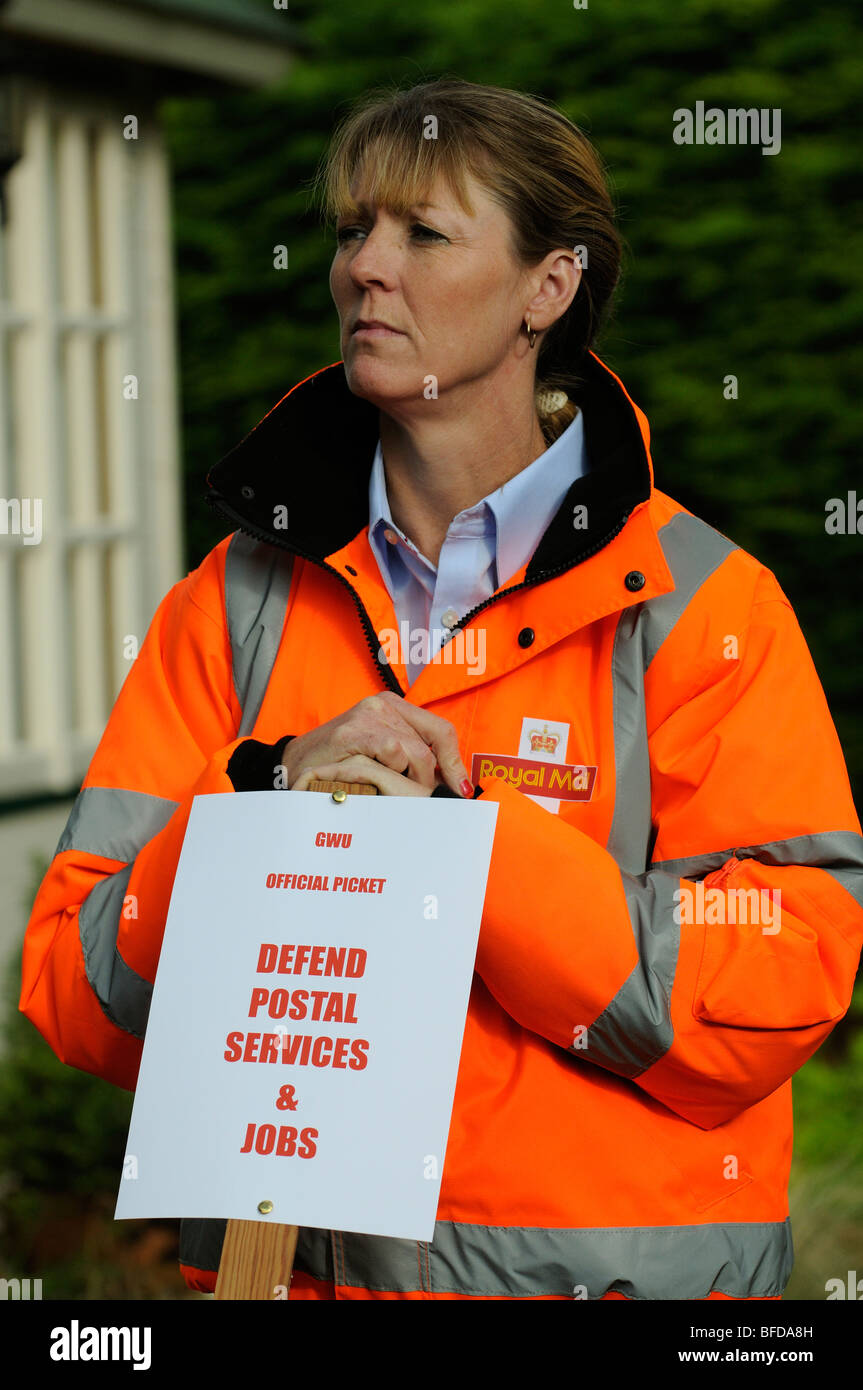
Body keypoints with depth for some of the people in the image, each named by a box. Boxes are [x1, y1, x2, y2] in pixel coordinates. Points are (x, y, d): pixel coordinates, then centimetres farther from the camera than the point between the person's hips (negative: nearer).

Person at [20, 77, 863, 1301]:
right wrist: (265, 799, -16)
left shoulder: (699, 604, -2)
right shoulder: (241, 600, 6)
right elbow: (72, 997, 0)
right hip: (286, 1256, 2)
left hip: (608, 1263, -2)